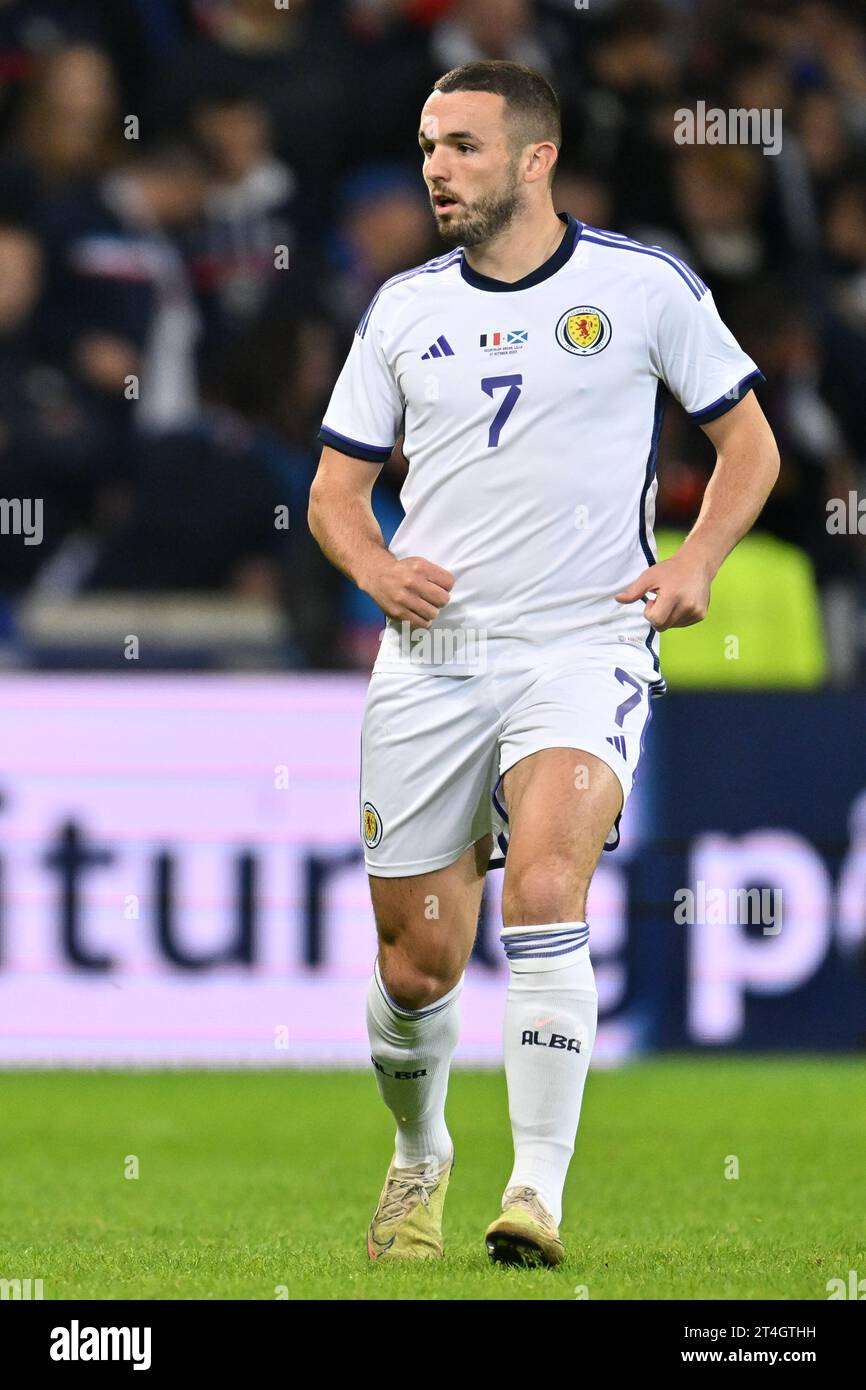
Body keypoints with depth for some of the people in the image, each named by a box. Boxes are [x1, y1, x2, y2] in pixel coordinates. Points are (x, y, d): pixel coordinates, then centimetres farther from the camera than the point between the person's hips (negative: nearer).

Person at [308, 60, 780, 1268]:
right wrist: (377, 567, -6)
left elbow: (749, 443, 9)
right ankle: (420, 1155, 34)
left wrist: (695, 561, -8)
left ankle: (539, 1192, -26)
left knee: (543, 888, -26)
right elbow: (335, 486, 16)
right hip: (431, 657, 3)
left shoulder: (643, 286, 0)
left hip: (584, 648, -3)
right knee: (418, 961, 5)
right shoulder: (403, 308, 10)